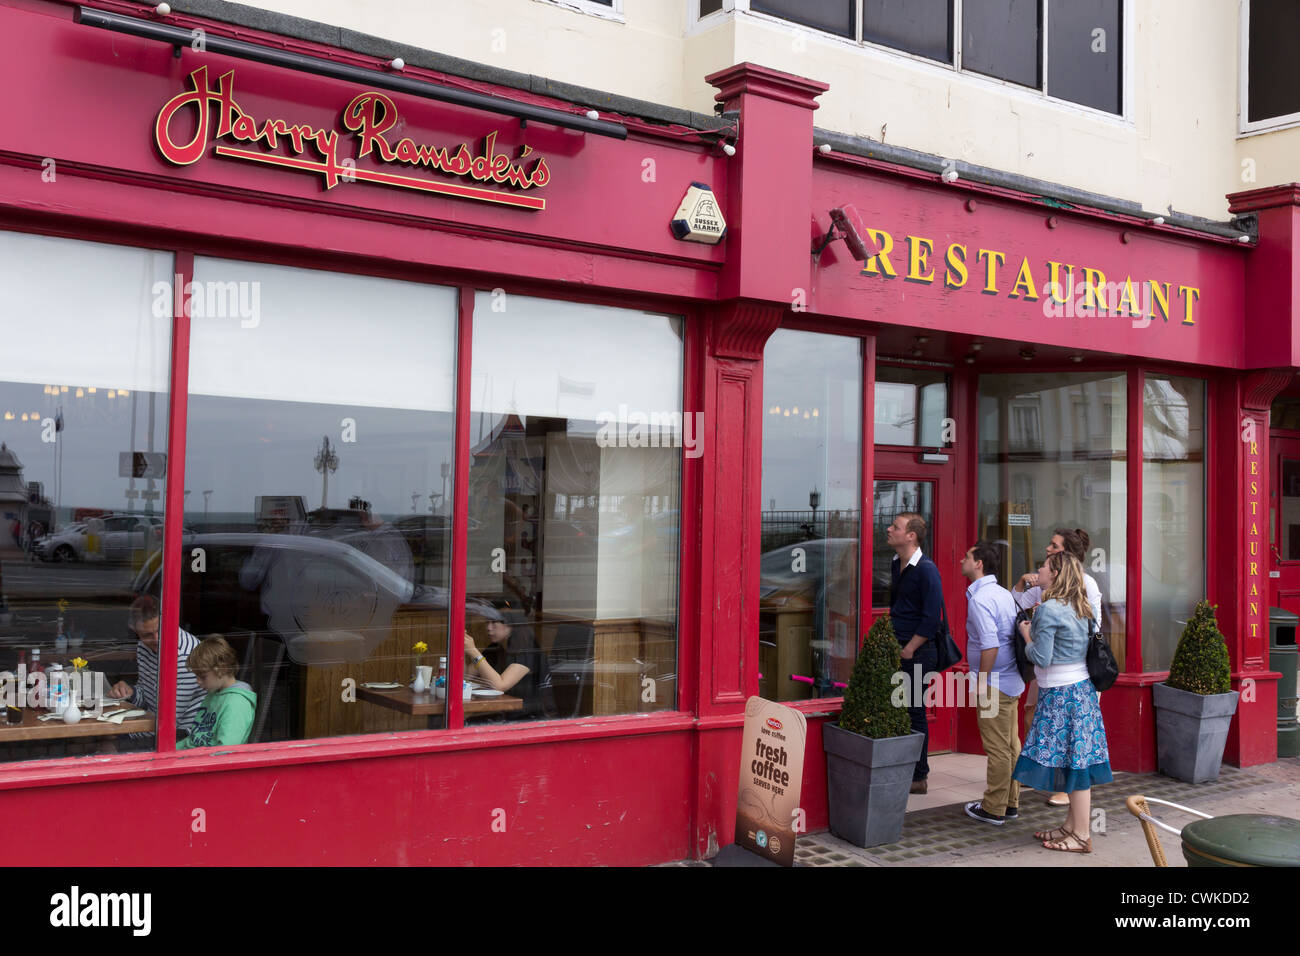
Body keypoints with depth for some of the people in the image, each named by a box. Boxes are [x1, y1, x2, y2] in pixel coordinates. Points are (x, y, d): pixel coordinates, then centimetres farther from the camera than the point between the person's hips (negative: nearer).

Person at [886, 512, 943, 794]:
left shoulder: (926, 570, -15)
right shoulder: (896, 565, 11)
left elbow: (931, 618, -17)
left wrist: (908, 651, -15)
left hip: (917, 653, -8)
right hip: (897, 648, 8)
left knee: (914, 713, -1)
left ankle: (918, 777, 9)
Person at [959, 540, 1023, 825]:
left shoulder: (979, 599, -18)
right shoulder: (1003, 593, 11)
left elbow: (990, 645, -25)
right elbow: (1015, 633, 17)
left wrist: (982, 683, -17)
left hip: (994, 683, -10)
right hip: (1011, 681, 10)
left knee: (997, 749, -1)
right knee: (1011, 745, 15)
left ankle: (993, 809, 7)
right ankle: (1010, 803, 24)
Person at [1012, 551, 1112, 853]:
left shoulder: (1048, 610, -16)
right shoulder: (1079, 608, 10)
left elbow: (1041, 658, -18)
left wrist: (1027, 635, 0)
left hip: (1060, 694, -9)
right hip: (1081, 688, 9)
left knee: (1072, 762, -3)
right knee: (1075, 760, 14)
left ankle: (1081, 836, 3)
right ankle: (1071, 825, 22)